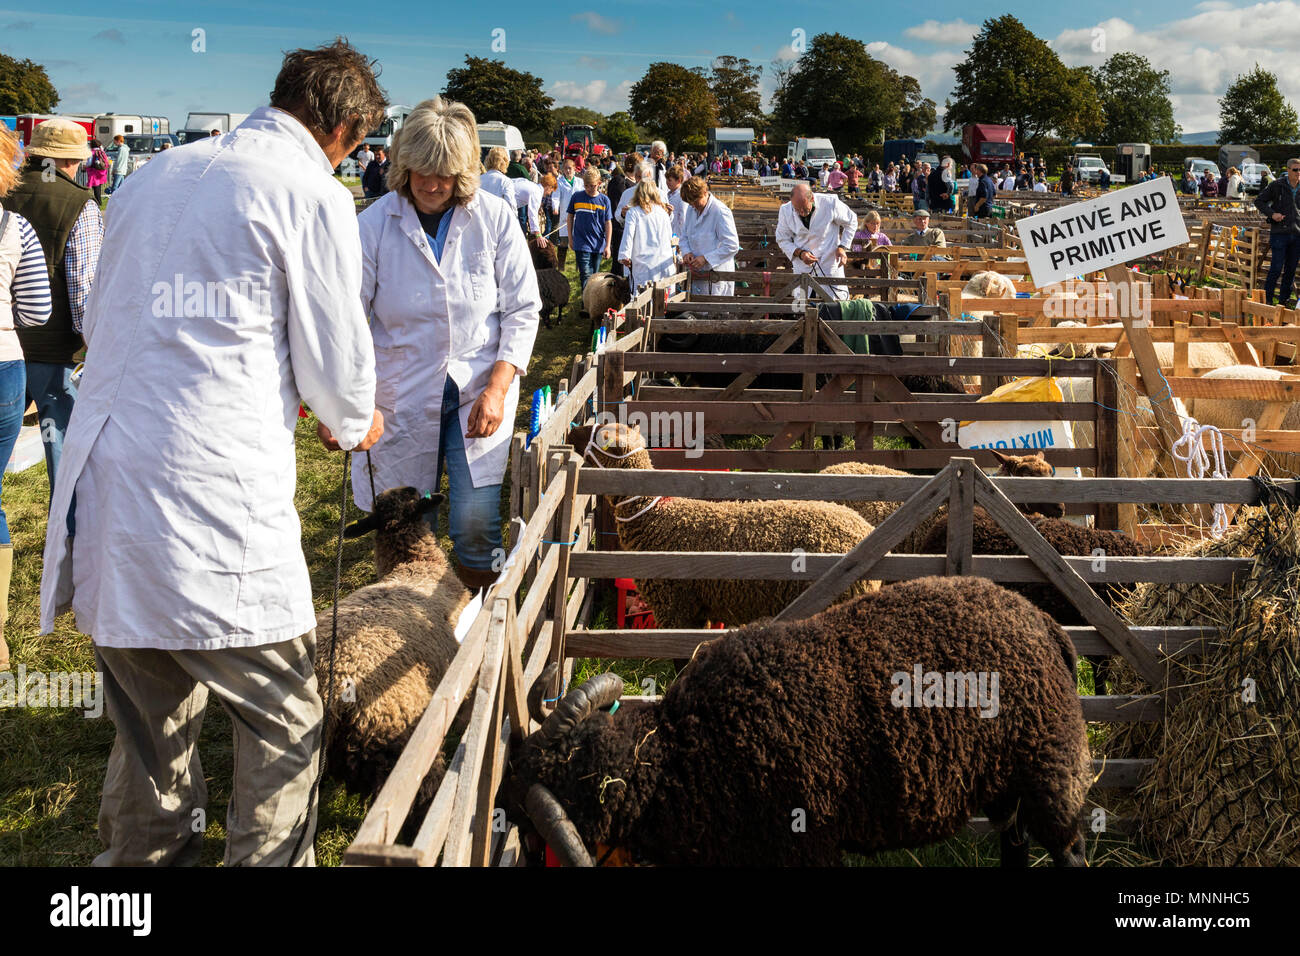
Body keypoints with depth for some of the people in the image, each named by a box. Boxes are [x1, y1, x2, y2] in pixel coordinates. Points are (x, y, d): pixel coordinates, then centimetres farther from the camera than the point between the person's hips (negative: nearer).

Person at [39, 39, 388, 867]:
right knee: (285, 719, 7)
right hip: (214, 500, -7)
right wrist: (357, 422, 23)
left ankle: (143, 855, 34)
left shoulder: (159, 173, 16)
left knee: (152, 718, 21)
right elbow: (335, 358, -1)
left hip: (107, 487, 7)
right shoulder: (312, 195, -5)